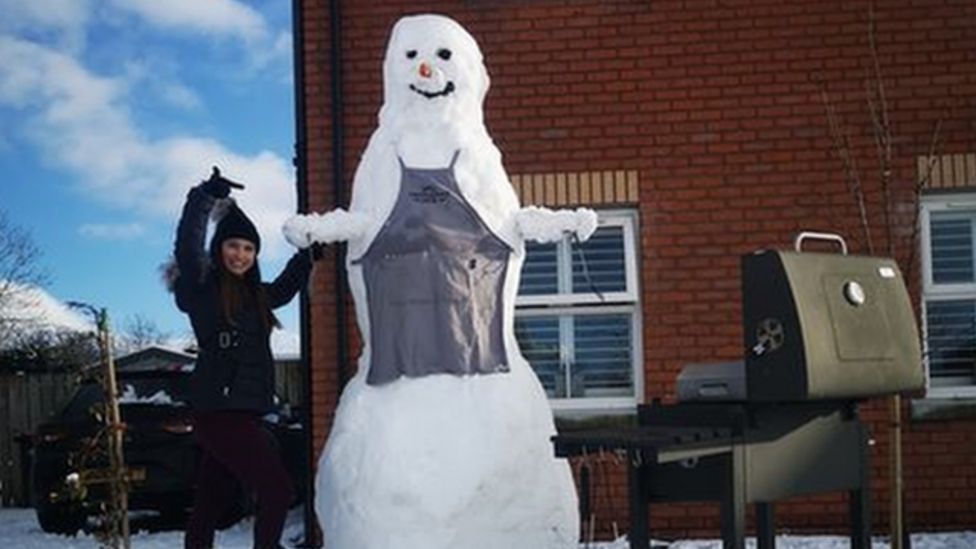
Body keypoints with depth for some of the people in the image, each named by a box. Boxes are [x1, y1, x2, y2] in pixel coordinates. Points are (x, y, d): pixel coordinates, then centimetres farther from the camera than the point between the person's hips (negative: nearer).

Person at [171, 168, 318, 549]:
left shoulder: (253, 295, 17)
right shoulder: (203, 287, -4)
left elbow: (283, 289, 36)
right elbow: (187, 247, -21)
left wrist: (308, 255, 25)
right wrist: (204, 199, -30)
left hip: (241, 413, 8)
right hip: (219, 412, -8)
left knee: (213, 504, 11)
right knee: (277, 490, -10)